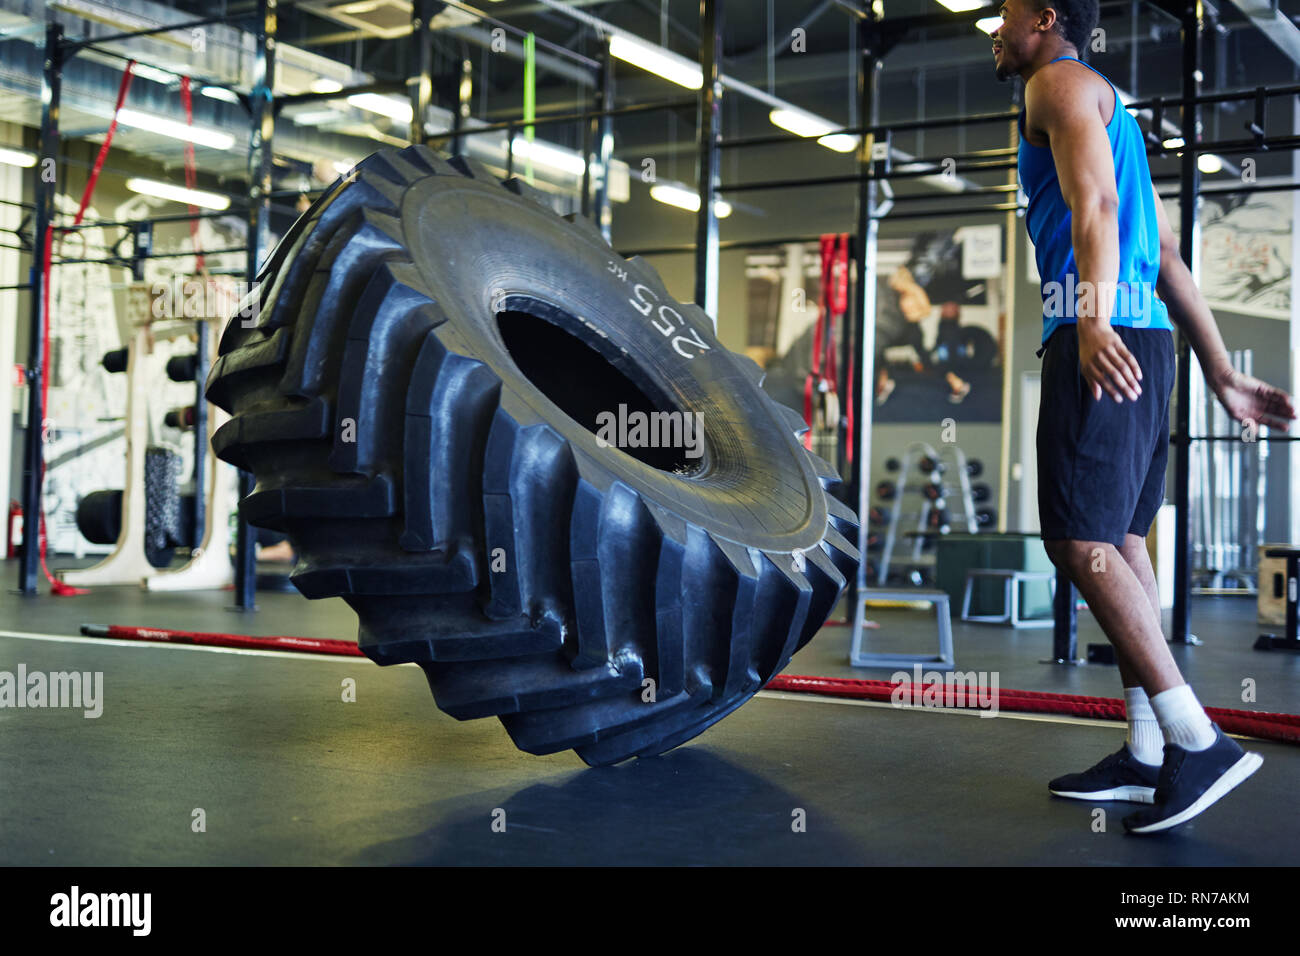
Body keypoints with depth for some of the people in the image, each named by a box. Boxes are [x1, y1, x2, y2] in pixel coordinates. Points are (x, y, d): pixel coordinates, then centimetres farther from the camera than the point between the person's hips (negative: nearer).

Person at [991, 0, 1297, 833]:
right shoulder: (1110, 108, 30)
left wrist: (1094, 322, -32)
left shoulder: (1060, 82, 2)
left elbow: (1094, 204, -18)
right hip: (1141, 339, 10)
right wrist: (1222, 374, 20)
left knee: (1079, 539, -14)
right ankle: (1148, 756, 11)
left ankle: (1198, 741, -16)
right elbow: (1169, 258, 24)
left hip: (1104, 337, -10)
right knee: (1119, 539, 8)